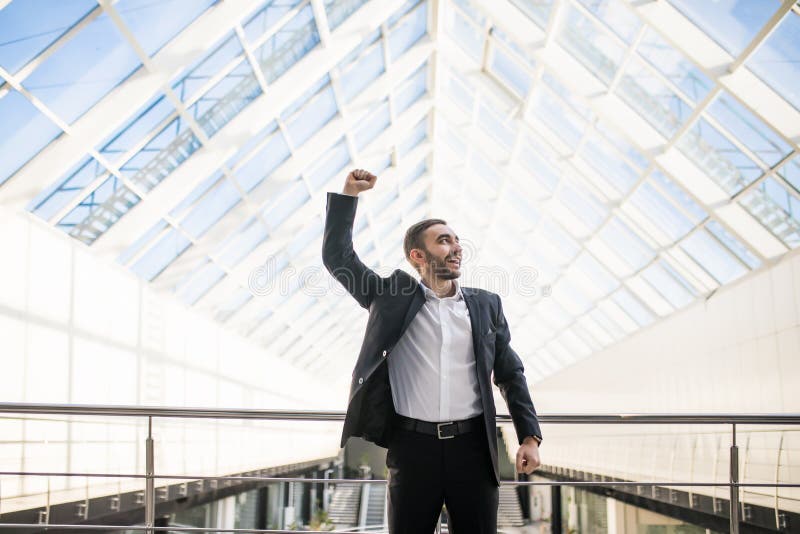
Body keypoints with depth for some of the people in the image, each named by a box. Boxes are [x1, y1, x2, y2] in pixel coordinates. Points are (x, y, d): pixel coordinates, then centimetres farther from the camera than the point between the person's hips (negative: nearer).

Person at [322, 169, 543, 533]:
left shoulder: (486, 305, 10)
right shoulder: (393, 297, 5)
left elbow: (511, 375, 13)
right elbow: (337, 256, 2)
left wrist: (530, 436, 5)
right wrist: (349, 195, -4)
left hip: (473, 446, 2)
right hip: (413, 445, -1)